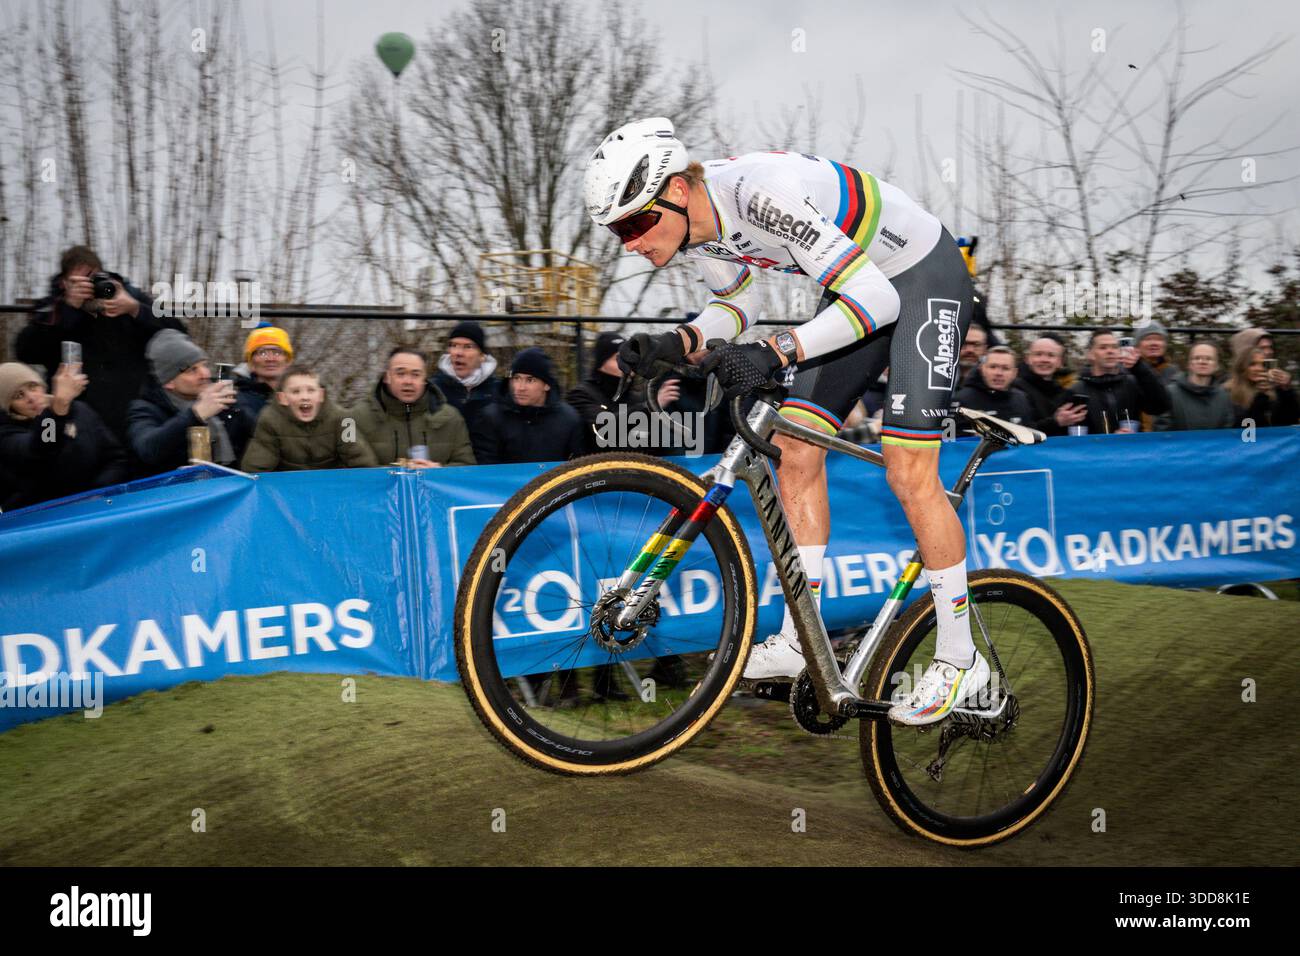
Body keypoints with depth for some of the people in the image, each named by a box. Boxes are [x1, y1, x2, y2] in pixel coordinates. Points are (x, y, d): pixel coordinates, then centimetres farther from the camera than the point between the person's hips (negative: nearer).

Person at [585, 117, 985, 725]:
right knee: (796, 451, 2)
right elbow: (738, 303, 7)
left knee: (908, 474, -11)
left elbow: (876, 300, -37)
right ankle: (799, 642, 10)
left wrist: (776, 353, -47)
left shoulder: (762, 195, -36)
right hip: (861, 284, 8)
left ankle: (959, 659, 3)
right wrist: (675, 344, -12)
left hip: (925, 277, -8)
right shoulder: (695, 223, -10)